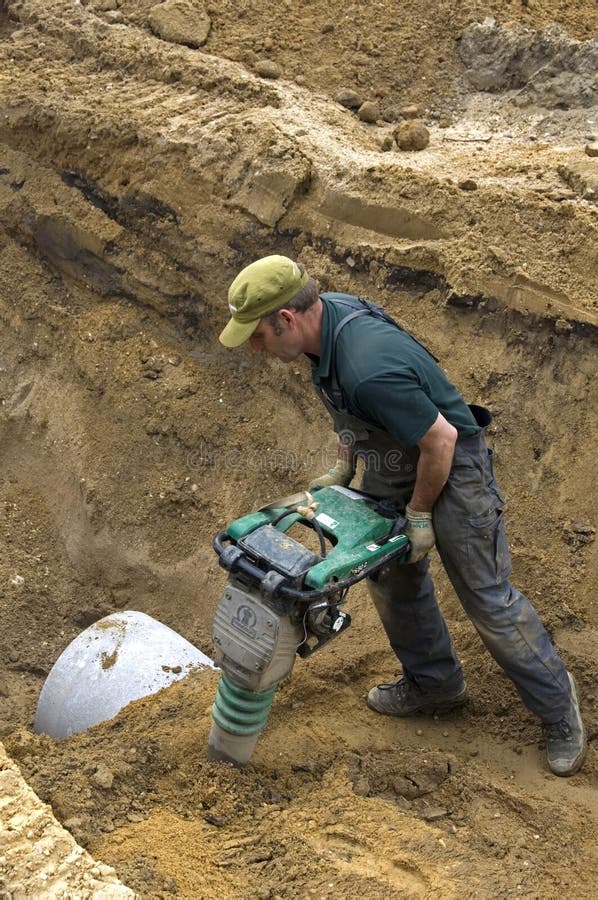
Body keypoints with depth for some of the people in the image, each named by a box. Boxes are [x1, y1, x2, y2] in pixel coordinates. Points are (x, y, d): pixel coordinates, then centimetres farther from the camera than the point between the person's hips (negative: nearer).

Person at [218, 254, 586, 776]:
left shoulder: (371, 370, -39)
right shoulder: (327, 312, -10)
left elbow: (440, 440, -29)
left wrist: (419, 513, -15)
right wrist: (343, 467, 11)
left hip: (450, 471, -9)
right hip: (390, 469, 9)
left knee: (488, 598, 1)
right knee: (392, 581, 19)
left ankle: (556, 701, 20)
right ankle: (434, 684, 39)